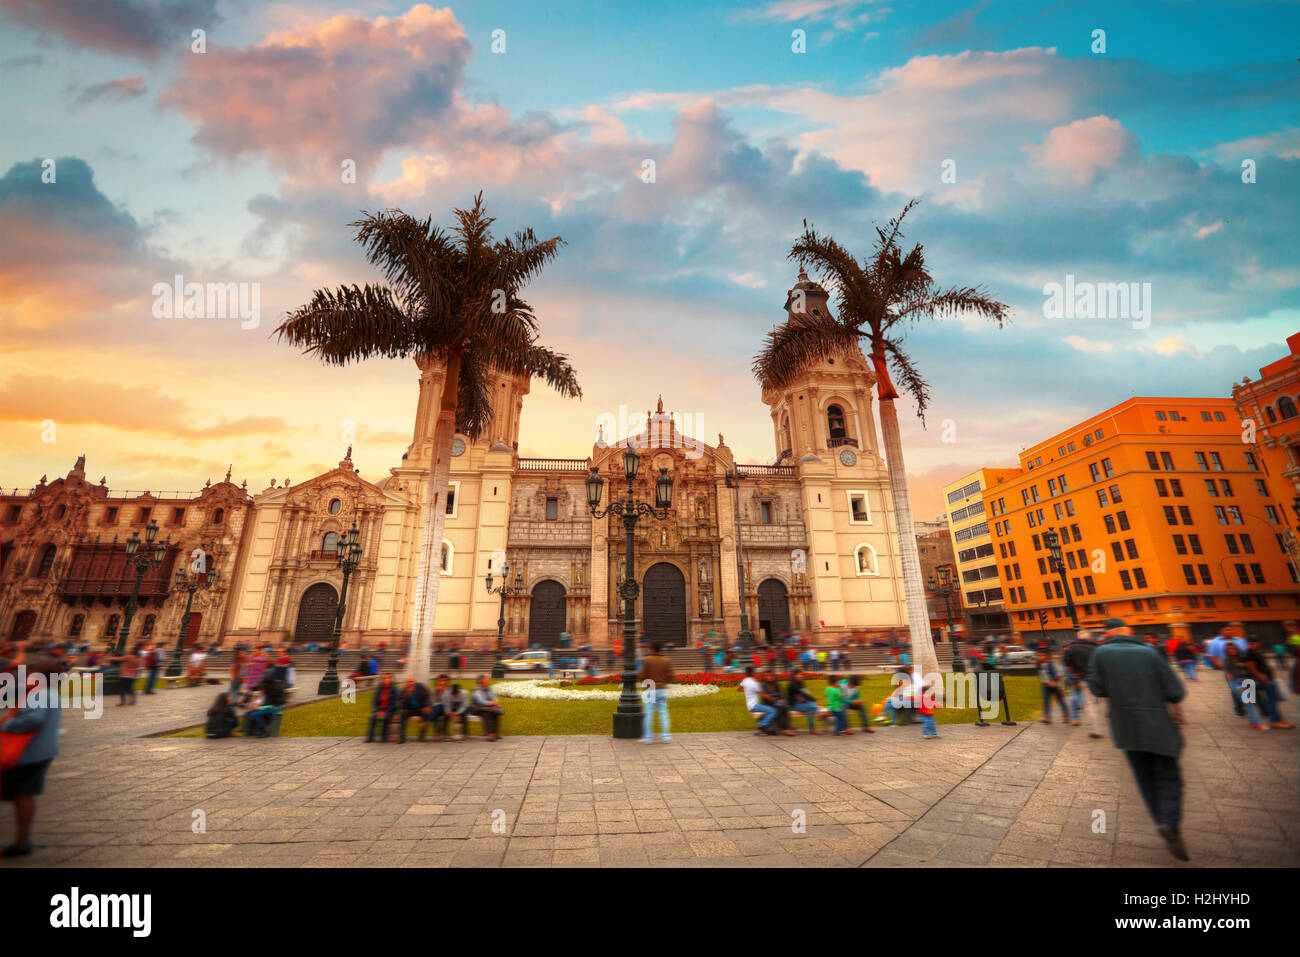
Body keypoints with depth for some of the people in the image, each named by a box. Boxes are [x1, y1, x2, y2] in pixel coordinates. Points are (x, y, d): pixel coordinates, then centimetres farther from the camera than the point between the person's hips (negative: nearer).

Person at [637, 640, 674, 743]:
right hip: (662, 690, 3)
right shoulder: (666, 661, 2)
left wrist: (639, 674, 12)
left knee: (648, 714, 3)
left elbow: (642, 677, -10)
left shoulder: (647, 660, -8)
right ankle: (665, 736, 7)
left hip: (650, 690, -3)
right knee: (663, 713, 9)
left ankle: (647, 737, 5)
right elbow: (670, 677, 0)